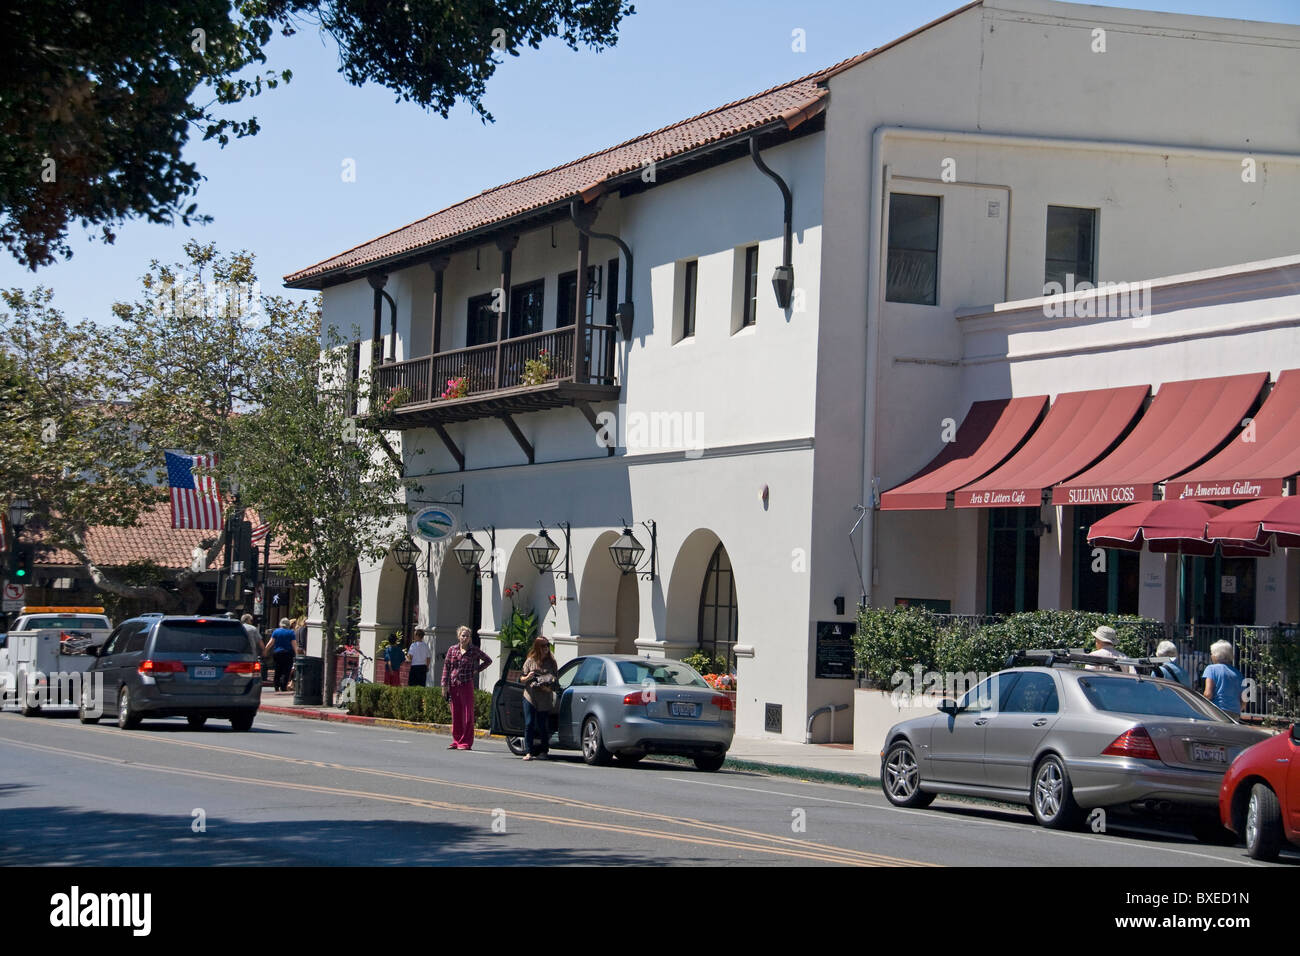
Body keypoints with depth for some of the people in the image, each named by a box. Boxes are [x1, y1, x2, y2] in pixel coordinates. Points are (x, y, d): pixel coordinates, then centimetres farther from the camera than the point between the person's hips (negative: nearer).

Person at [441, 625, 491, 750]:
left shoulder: (474, 650, 1)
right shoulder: (453, 649, 7)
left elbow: (488, 660, 15)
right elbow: (446, 667, 8)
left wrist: (477, 670, 4)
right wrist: (444, 685, 2)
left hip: (467, 685, -3)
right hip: (453, 685, 3)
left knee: (467, 715, -4)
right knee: (455, 715, 6)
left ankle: (465, 742, 0)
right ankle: (456, 741, 14)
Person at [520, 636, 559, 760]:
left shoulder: (551, 662, 8)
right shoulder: (530, 661, 9)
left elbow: (555, 679, 10)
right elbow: (522, 680, 11)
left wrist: (549, 687, -10)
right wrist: (528, 677, -11)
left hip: (545, 700, 0)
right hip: (530, 697, 0)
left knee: (543, 726, 0)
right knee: (529, 724, -6)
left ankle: (543, 751, 12)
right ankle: (529, 752, -3)